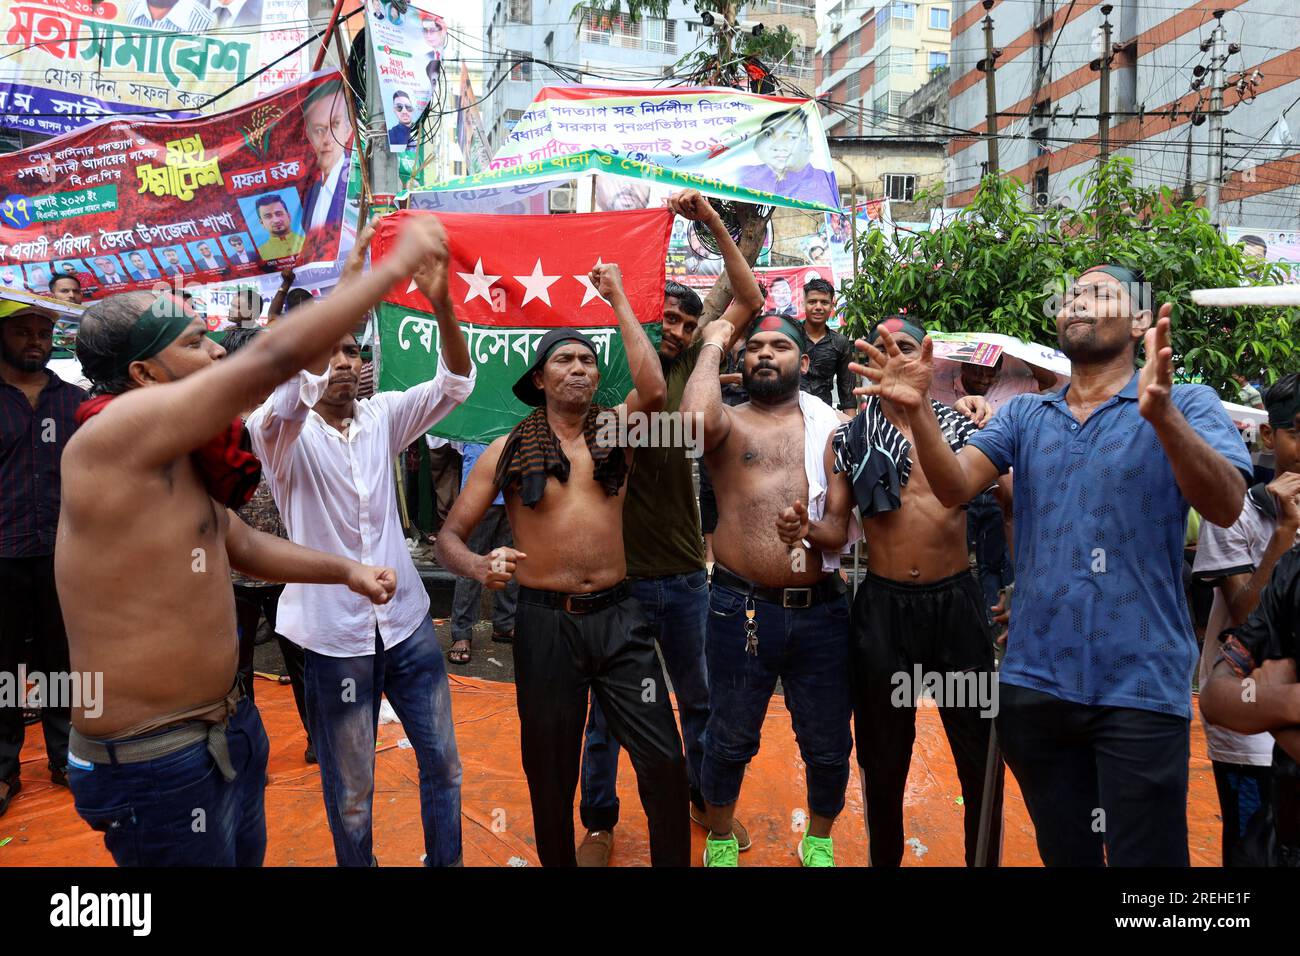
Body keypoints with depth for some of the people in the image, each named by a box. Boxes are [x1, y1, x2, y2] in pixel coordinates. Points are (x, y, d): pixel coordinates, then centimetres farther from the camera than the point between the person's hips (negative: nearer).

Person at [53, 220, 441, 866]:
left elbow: (245, 546, 22)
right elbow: (277, 356, -26)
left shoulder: (174, 462, 9)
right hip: (153, 765, -9)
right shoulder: (121, 428, -21)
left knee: (247, 855, 21)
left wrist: (347, 571, 13)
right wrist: (397, 263, -20)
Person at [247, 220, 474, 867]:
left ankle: (445, 861, 38)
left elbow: (455, 383, -10)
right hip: (334, 634, -3)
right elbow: (287, 394, -32)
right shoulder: (283, 432, -9)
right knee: (350, 791, 12)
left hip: (408, 621, 4)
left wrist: (440, 303, -29)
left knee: (442, 760, 17)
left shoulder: (381, 417, 2)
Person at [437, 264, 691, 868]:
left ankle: (673, 862, 22)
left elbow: (653, 390, -17)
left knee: (663, 760, 0)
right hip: (544, 620, 0)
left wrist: (618, 300, -9)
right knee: (550, 771, 14)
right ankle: (557, 860, 37)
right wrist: (480, 566, -23)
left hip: (618, 614, 1)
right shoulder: (508, 450, 1)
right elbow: (450, 536, 0)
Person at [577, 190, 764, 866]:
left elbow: (749, 302, 3)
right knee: (607, 710, 11)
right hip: (618, 574, -3)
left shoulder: (688, 367, 4)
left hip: (684, 573, 4)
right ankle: (599, 825, 28)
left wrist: (713, 222, -4)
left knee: (701, 700, 18)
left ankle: (704, 799, 40)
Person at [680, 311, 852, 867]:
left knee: (828, 745, 16)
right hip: (743, 609, -2)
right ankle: (720, 838, 41)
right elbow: (696, 420, -22)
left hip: (824, 610, 2)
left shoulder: (831, 425, 9)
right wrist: (712, 347, -9)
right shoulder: (729, 423, 2)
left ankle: (819, 841, 42)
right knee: (729, 740, 15)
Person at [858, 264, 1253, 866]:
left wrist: (1162, 413, -35)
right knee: (1064, 854, 18)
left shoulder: (1187, 404, -1)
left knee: (1145, 855, 6)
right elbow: (954, 487, -6)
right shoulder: (1023, 414, 9)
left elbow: (1226, 507, -18)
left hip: (1141, 687, -3)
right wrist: (918, 410, -23)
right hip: (1034, 681, 4)